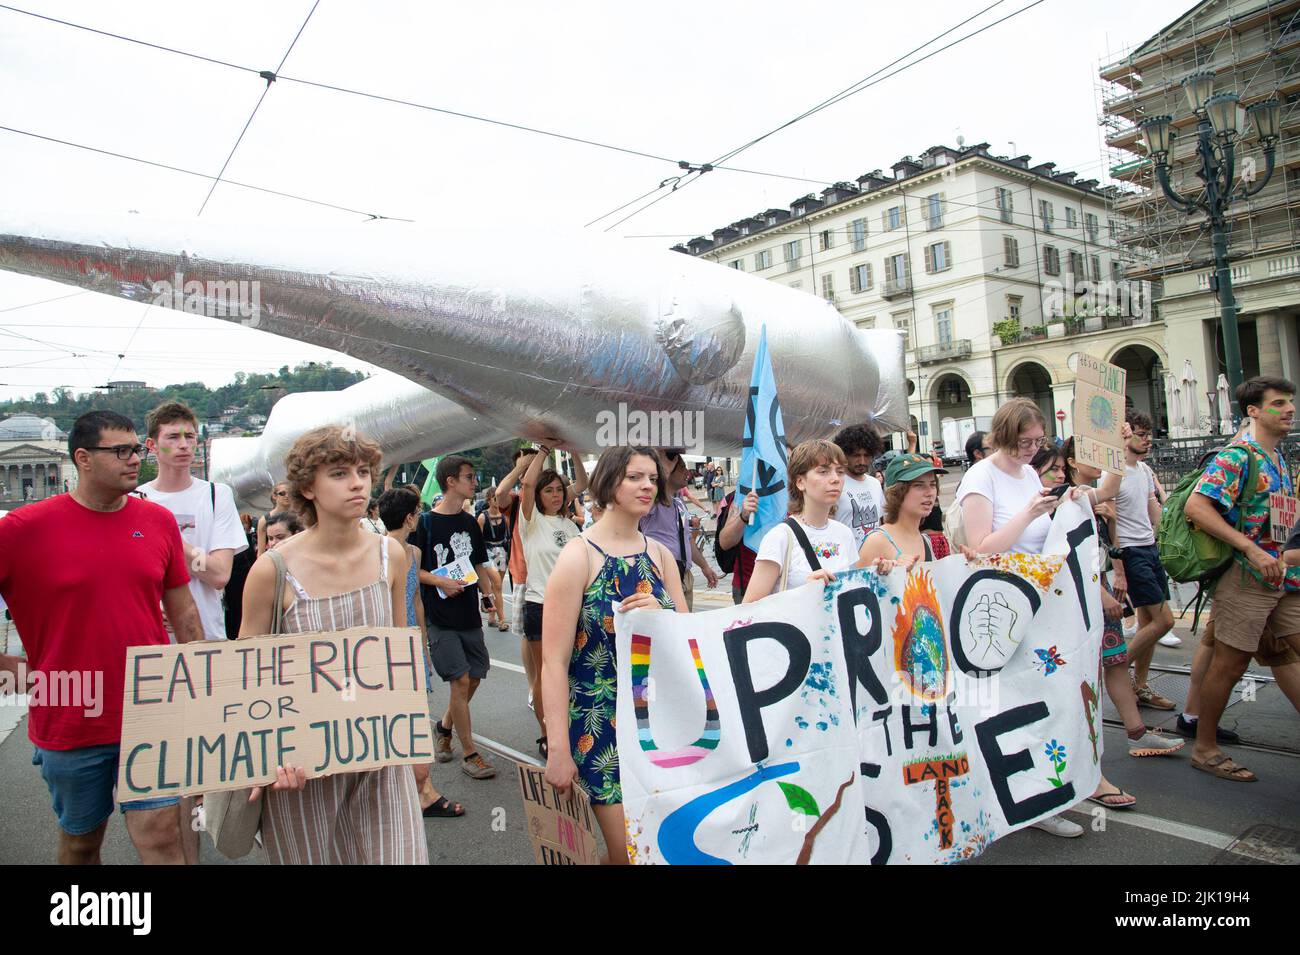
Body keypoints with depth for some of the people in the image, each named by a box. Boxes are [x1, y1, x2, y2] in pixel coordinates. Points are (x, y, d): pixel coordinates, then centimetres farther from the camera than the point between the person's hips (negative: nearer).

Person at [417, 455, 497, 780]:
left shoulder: (470, 524, 11)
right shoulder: (426, 522, -7)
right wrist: (439, 581, -20)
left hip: (469, 614, 6)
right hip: (440, 616, -6)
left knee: (474, 677, 10)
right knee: (460, 679, -7)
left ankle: (444, 727, 35)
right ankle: (470, 754, 6)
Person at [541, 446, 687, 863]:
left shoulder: (660, 554, 6)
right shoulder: (579, 555, -11)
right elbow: (555, 661, -14)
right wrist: (558, 749, -18)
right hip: (601, 723, -5)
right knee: (629, 851, -3)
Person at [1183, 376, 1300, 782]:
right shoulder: (1237, 456, -13)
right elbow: (1196, 507, -24)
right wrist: (1252, 550, -27)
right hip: (1247, 579, -8)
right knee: (1230, 665, 0)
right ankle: (1205, 749, 14)